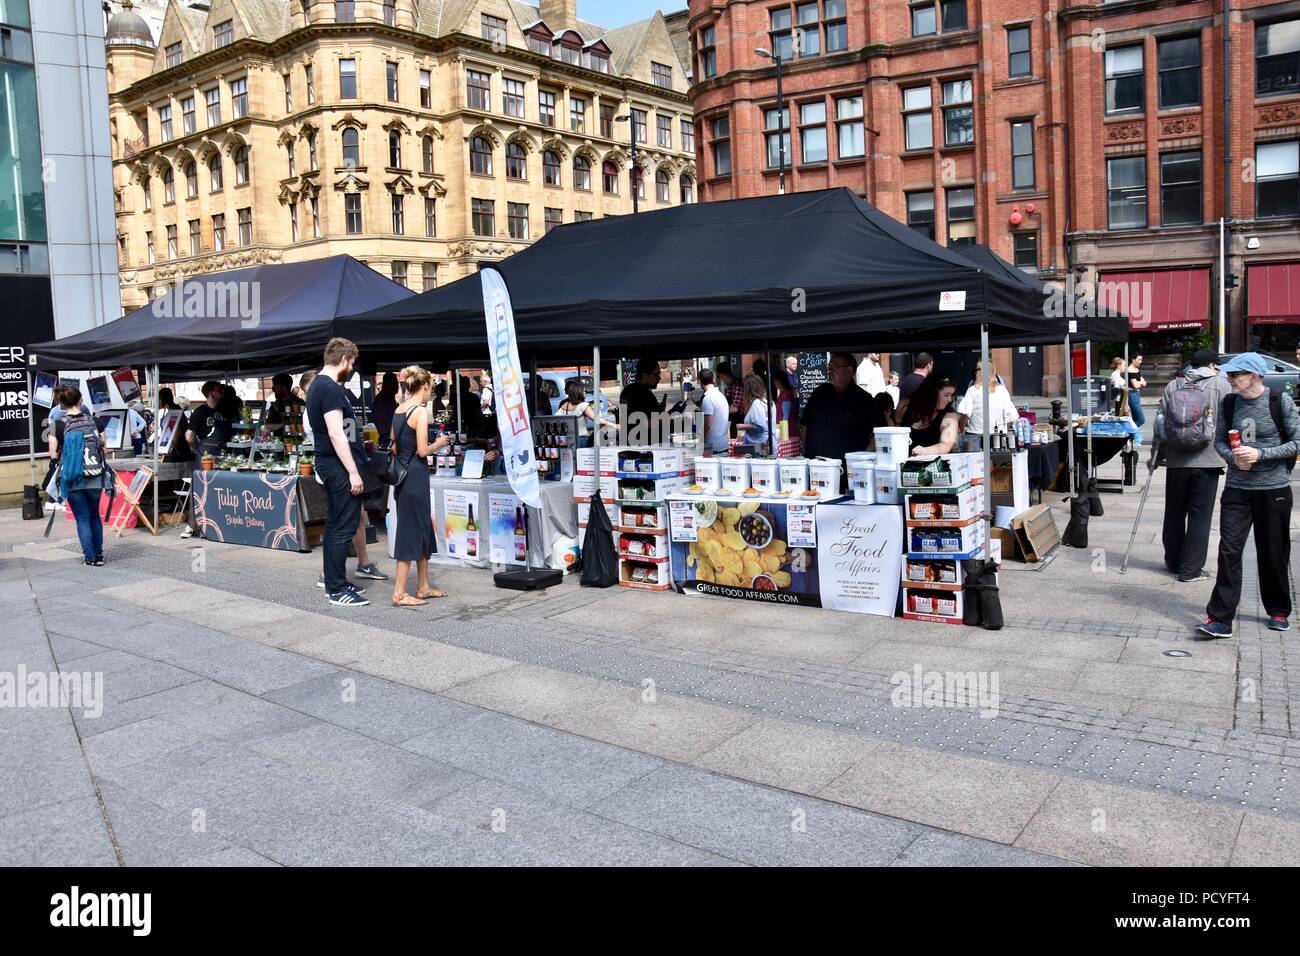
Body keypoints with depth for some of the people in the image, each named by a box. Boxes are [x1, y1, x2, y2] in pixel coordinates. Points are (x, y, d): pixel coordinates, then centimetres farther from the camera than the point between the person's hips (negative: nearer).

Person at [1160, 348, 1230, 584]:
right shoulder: (1220, 384, -2)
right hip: (1207, 461, -3)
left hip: (1176, 461, 3)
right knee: (1200, 516, 3)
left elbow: (1161, 423, 6)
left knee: (1174, 513, 15)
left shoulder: (1172, 386, 6)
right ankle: (1190, 569, 5)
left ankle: (1173, 562, 27)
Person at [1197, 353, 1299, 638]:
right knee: (1228, 550, -5)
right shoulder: (1228, 403, 2)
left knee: (1273, 553, 9)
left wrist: (1260, 454, -16)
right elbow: (1219, 441, 10)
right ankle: (1220, 617, -4)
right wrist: (1233, 457, -11)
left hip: (1274, 488, -2)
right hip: (1237, 488, 2)